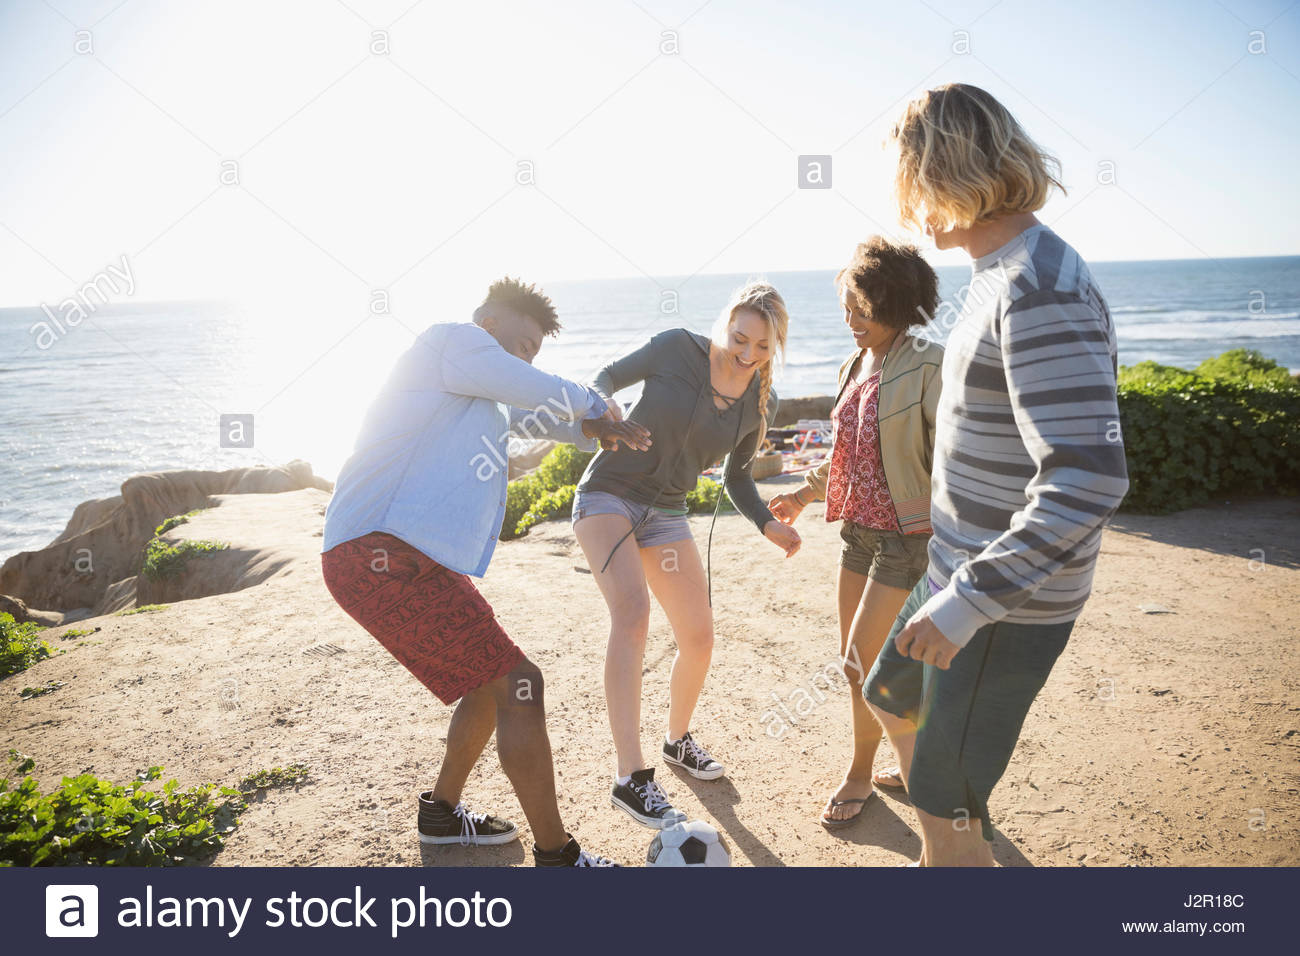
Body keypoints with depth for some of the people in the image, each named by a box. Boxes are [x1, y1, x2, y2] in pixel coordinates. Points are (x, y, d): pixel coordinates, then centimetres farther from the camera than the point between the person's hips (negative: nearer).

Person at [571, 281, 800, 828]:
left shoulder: (760, 404, -1)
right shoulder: (679, 348, -13)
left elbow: (736, 478, 9)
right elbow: (611, 375, -1)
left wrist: (766, 523, -8)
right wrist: (602, 405, -24)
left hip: (666, 514, 5)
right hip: (608, 493, -5)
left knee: (699, 640, 5)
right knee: (632, 610, -28)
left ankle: (678, 740, 34)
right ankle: (631, 779, -26)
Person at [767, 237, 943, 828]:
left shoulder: (928, 367, -16)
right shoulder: (854, 367, 8)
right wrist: (804, 494, 18)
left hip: (908, 536, -8)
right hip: (859, 530, 8)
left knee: (862, 660, -2)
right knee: (855, 658, 13)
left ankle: (859, 773, 23)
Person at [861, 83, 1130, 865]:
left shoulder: (1042, 289, -25)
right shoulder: (1001, 274, 8)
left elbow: (1090, 478, -32)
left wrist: (970, 601, -30)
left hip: (1008, 603, -10)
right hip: (963, 568, 10)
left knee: (947, 818, 2)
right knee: (892, 699, 28)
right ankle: (947, 849, 48)